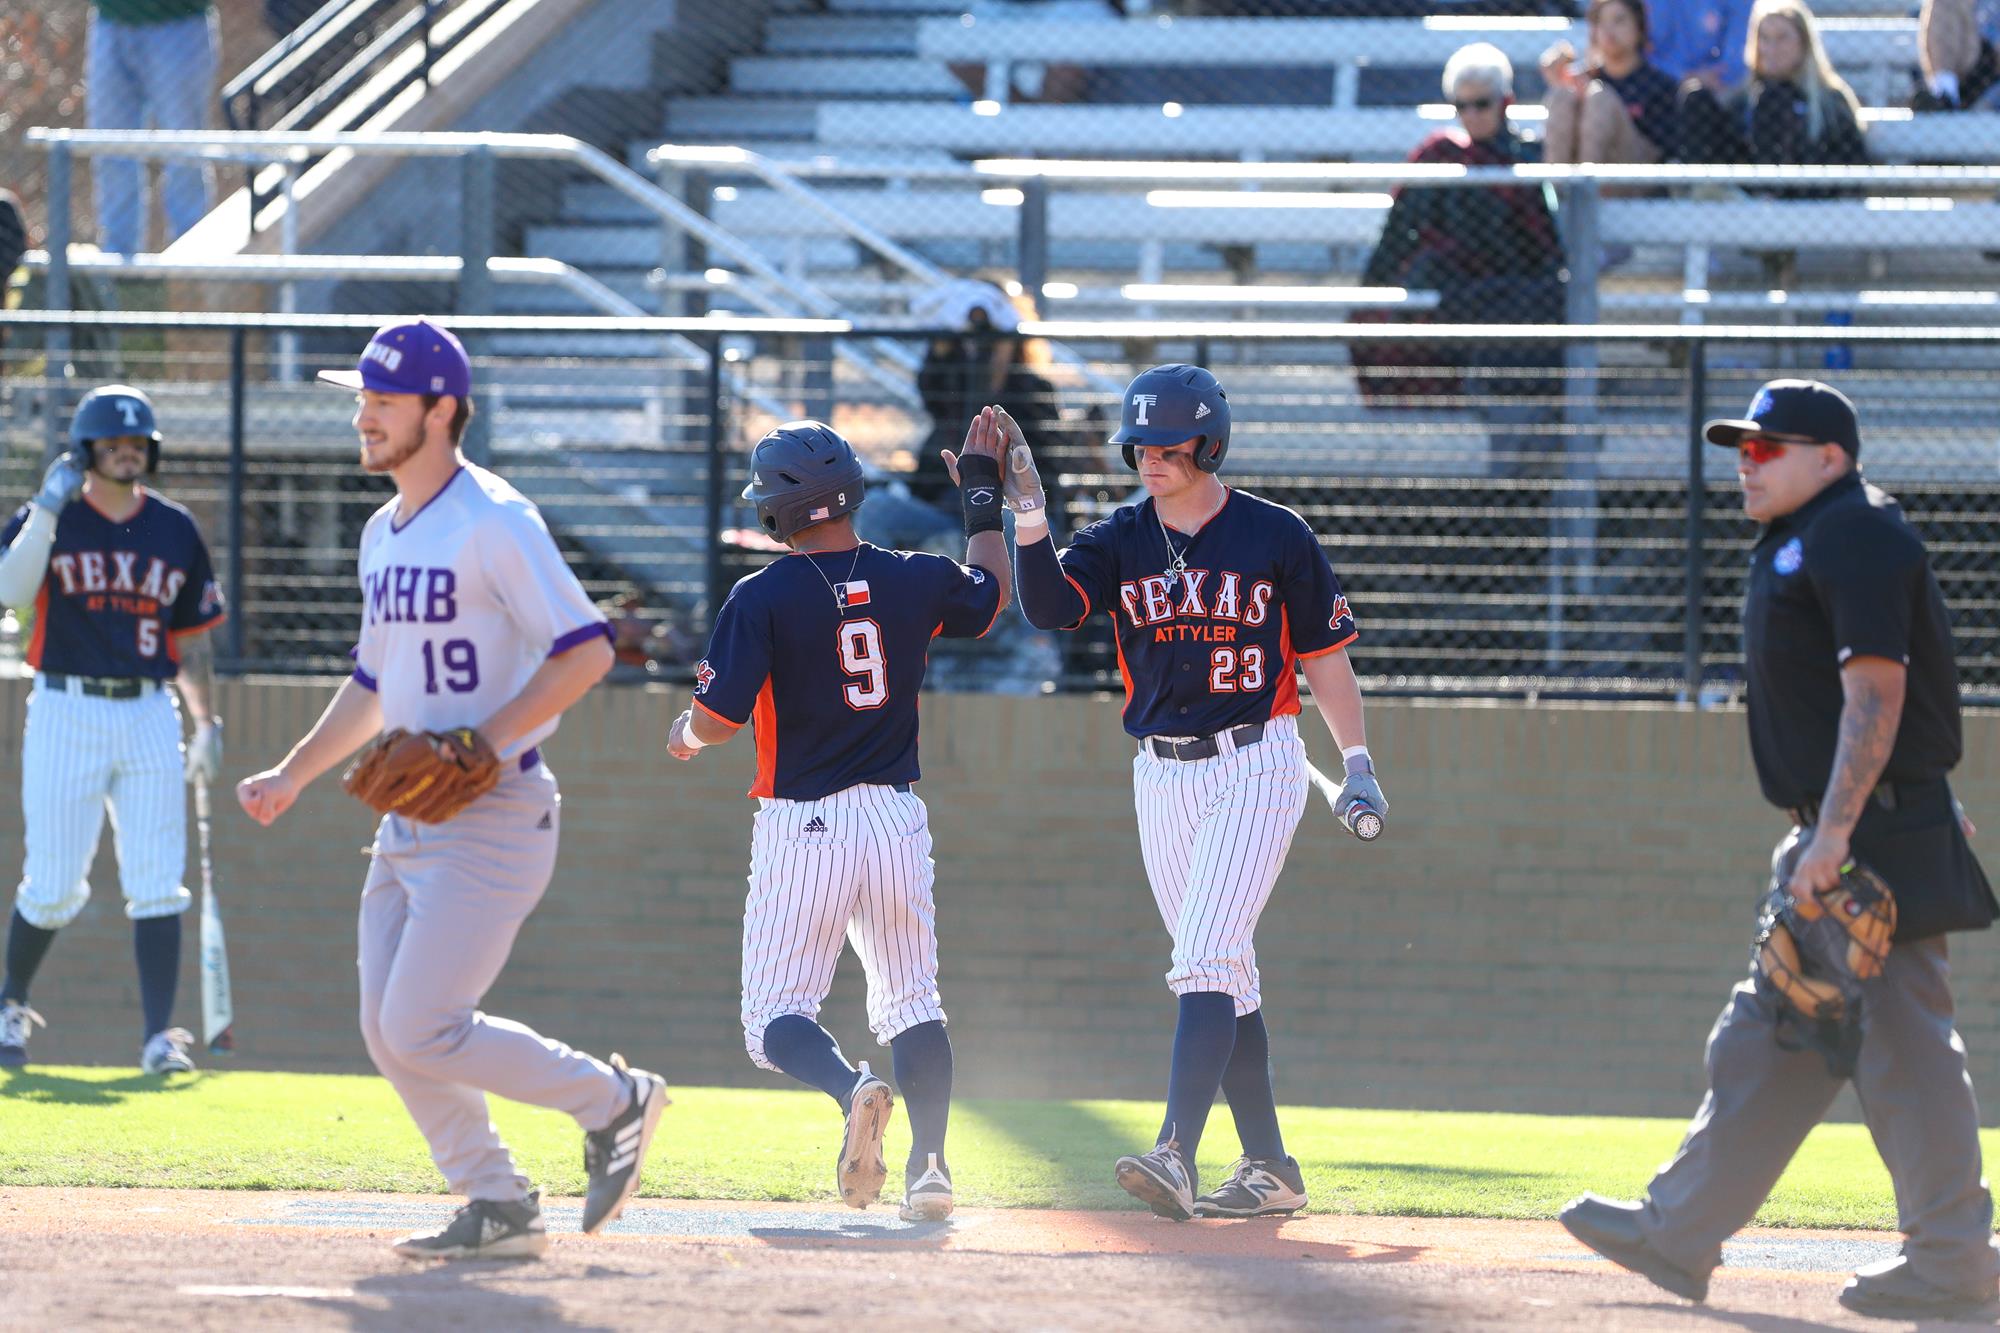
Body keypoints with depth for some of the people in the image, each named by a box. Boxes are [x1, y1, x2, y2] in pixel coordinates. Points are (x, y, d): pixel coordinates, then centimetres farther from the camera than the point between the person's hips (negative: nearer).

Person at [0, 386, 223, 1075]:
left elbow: (192, 637, 15)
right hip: (65, 713, -3)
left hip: (149, 714, 3)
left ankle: (159, 1036, -7)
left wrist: (206, 724, 9)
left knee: (156, 883, -6)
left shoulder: (175, 530, 9)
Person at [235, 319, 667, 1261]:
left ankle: (611, 1101, 5)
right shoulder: (384, 536, 14)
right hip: (408, 820, 9)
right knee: (389, 1033, 6)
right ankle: (498, 1209, 17)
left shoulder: (492, 522, -14)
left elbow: (587, 652, -19)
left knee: (421, 1030, -13)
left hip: (492, 819, -9)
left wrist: (481, 742, -24)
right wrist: (290, 777, 17)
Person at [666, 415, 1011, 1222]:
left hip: (801, 829, -4)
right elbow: (989, 596, 24)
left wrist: (685, 733, 9)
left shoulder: (763, 599, -12)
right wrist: (982, 497, 35)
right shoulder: (914, 581, 1)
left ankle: (852, 1091, -28)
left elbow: (716, 720, -14)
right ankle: (930, 1163, -2)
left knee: (776, 1018, 2)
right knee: (911, 1004, 14)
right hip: (896, 819, 4)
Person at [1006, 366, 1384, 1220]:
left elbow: (1323, 654, 4)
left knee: (1206, 959, -18)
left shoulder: (1276, 538, -3)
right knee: (1220, 976, 9)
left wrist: (1358, 763, 1)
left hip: (1255, 769, -5)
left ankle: (1176, 1154, -28)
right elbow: (1049, 607, -12)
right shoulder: (1120, 542, 5)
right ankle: (1269, 1170, 16)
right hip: (1162, 778, 5)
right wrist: (1029, 517, -25)